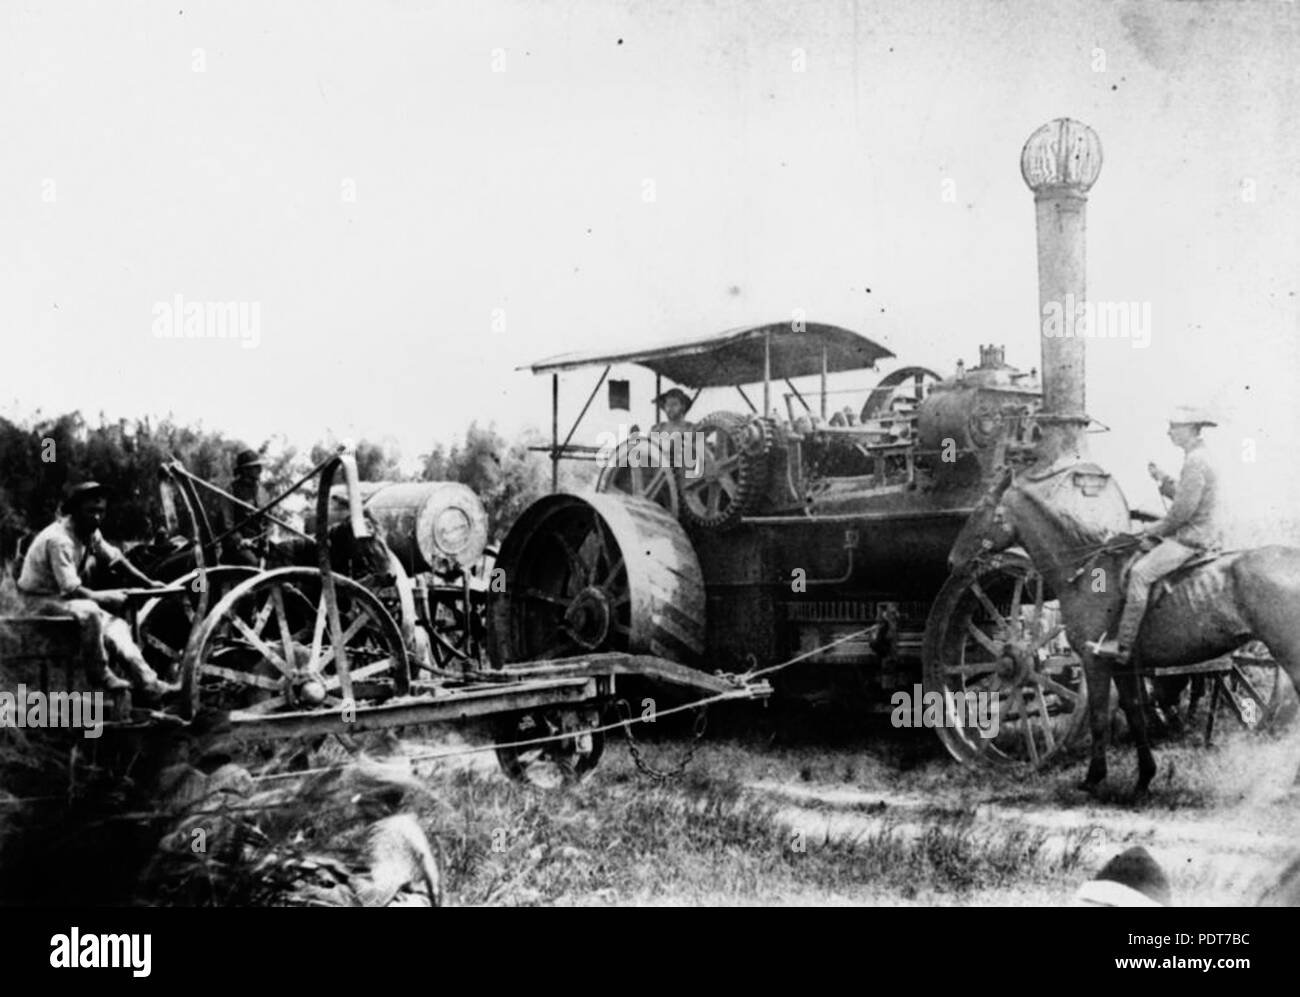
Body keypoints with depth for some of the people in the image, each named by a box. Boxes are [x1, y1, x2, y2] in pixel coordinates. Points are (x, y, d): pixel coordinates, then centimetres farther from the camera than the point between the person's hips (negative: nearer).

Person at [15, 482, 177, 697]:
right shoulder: (58, 540, -26)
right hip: (40, 600, -9)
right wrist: (107, 597, -18)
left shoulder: (91, 532, 1)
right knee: (89, 612, -34)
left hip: (63, 597, 9)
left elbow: (115, 558, 13)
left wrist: (149, 584, 11)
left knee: (116, 626, -3)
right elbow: (72, 590, -28)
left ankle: (148, 682, -9)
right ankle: (99, 673, -19)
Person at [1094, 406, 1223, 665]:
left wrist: (1157, 529, -8)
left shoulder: (1196, 462, -17)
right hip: (1192, 536, 11)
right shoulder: (1198, 459, 17)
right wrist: (1163, 479, 13)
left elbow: (1183, 510, -21)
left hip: (1192, 539, -11)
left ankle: (1123, 646, -24)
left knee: (1140, 572, -20)